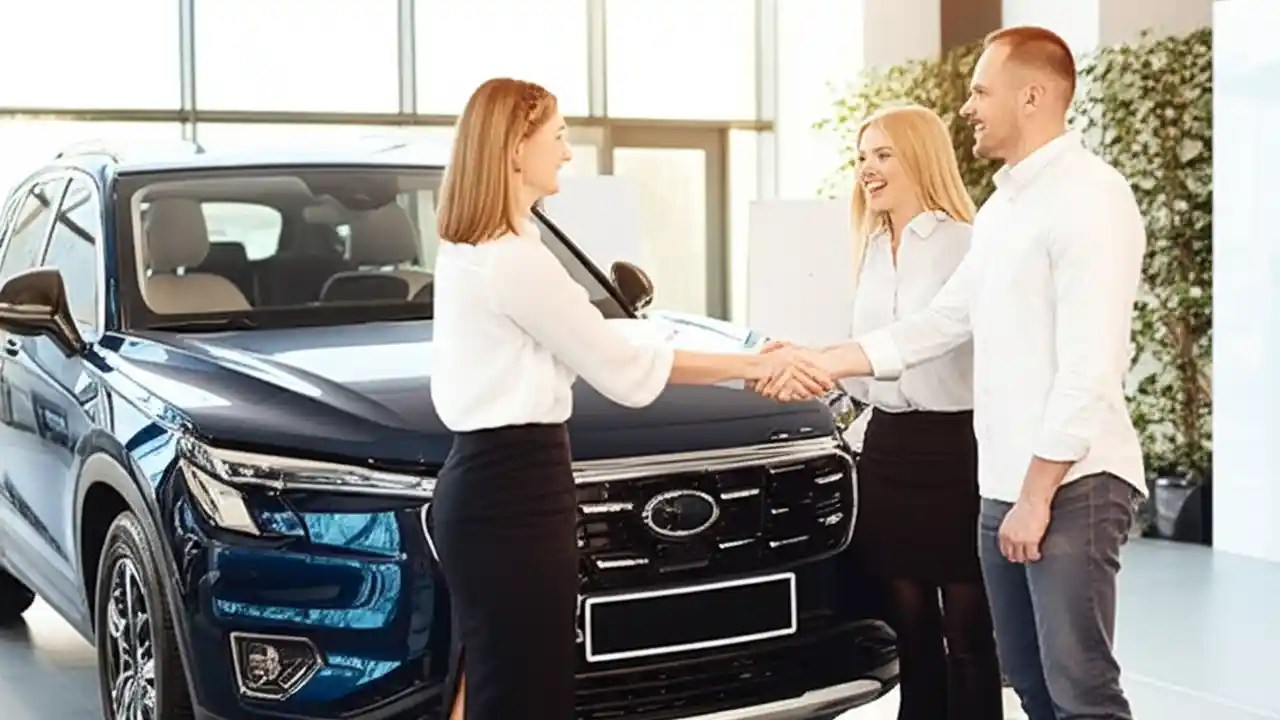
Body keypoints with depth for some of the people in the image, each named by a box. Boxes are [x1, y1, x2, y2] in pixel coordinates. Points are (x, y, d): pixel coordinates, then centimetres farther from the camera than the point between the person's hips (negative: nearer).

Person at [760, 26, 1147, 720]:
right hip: (1002, 486, 9)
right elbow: (943, 322, 17)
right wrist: (820, 362, 11)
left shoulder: (1089, 197, -13)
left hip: (1072, 484, -9)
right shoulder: (1002, 204, 17)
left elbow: (1088, 369, -18)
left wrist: (1038, 494, -18)